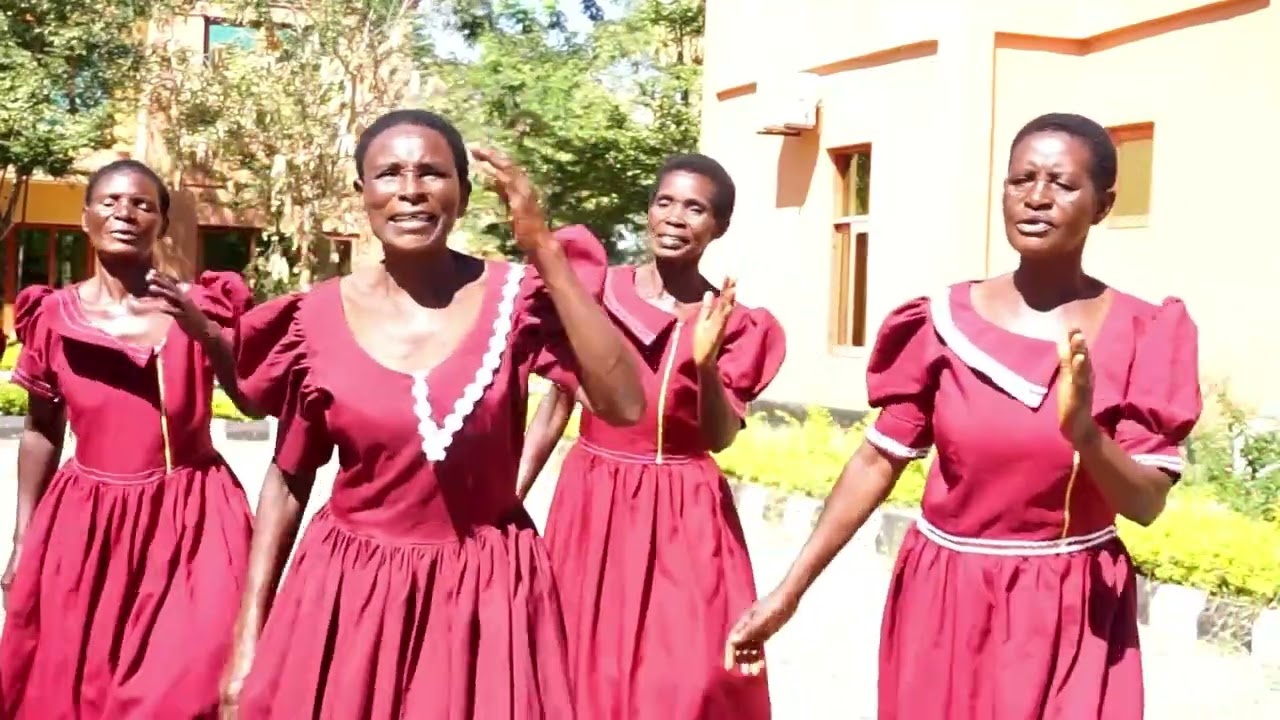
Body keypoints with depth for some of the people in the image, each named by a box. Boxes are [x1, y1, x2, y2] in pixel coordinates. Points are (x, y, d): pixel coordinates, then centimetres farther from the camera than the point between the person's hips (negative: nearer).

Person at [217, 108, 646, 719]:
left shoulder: (516, 297, -8)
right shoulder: (319, 318, -4)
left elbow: (624, 404, -23)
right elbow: (288, 480, 5)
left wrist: (546, 250, -24)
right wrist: (248, 639, 3)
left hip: (487, 595, -1)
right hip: (348, 595, 1)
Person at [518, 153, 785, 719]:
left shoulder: (732, 323, 0)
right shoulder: (595, 291, 0)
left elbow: (720, 438, -6)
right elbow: (555, 404, 4)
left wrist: (706, 363, -23)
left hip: (686, 514, 0)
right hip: (591, 501, 1)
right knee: (585, 671, 6)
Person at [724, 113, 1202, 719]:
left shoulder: (1141, 334, -7)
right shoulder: (944, 321, -5)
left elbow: (1146, 504, -10)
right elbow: (878, 461, -2)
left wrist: (1084, 432, -30)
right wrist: (790, 590, -3)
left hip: (1070, 613, -1)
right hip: (943, 599, 1)